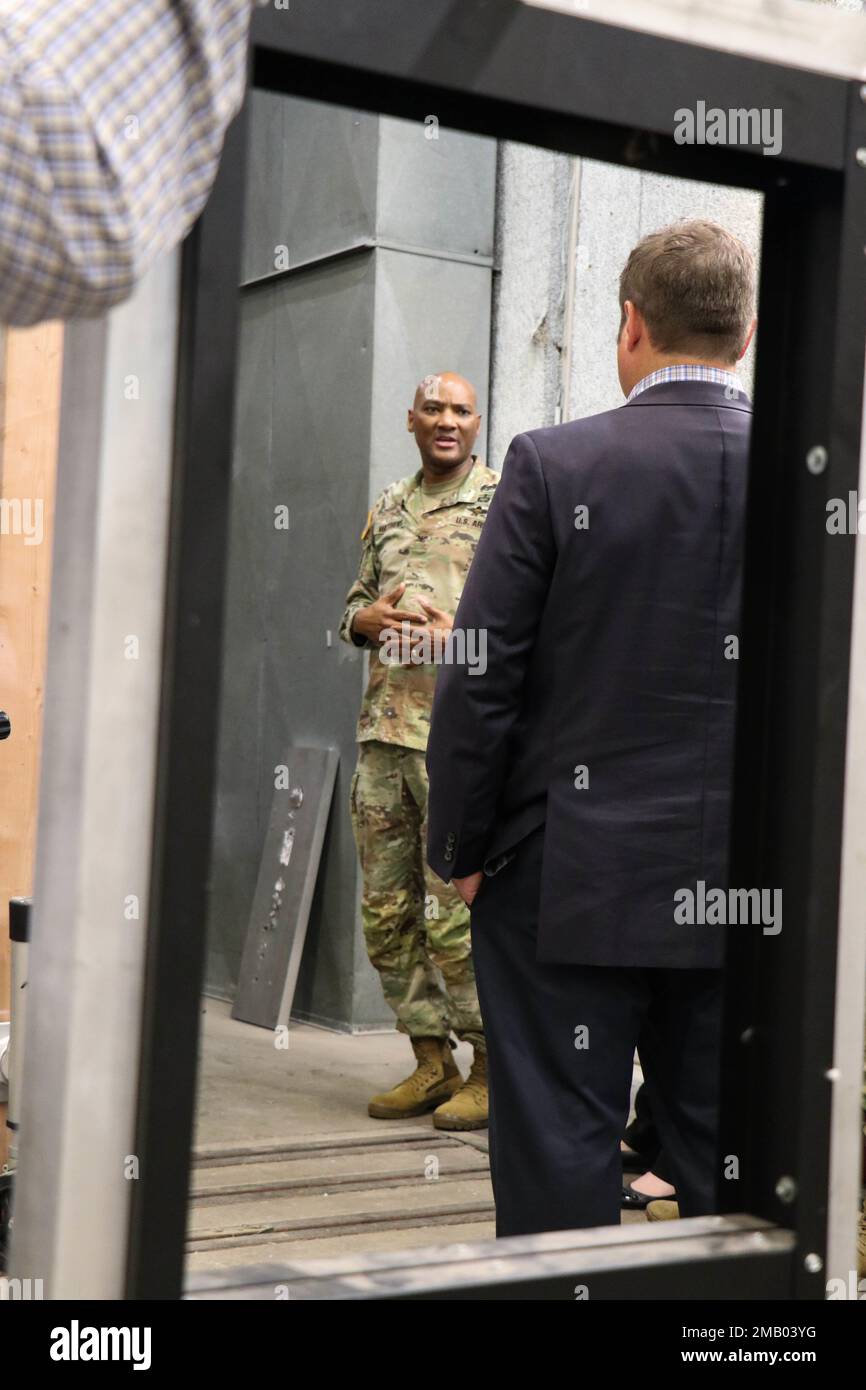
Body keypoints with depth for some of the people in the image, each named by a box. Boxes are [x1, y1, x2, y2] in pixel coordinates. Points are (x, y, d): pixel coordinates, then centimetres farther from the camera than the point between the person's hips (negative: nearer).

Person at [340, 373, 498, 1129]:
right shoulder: (389, 508, 18)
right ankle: (431, 1061, 19)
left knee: (456, 910, -7)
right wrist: (367, 619, 2)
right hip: (385, 727, 7)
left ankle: (493, 1072, 5)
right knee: (387, 910, 8)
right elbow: (356, 601, 25)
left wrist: (464, 634, -17)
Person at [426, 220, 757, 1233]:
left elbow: (481, 679, -8)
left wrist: (462, 847, 3)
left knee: (559, 1153, 5)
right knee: (729, 1161, 12)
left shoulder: (553, 464, -8)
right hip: (749, 885, 3)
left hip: (570, 881, -3)